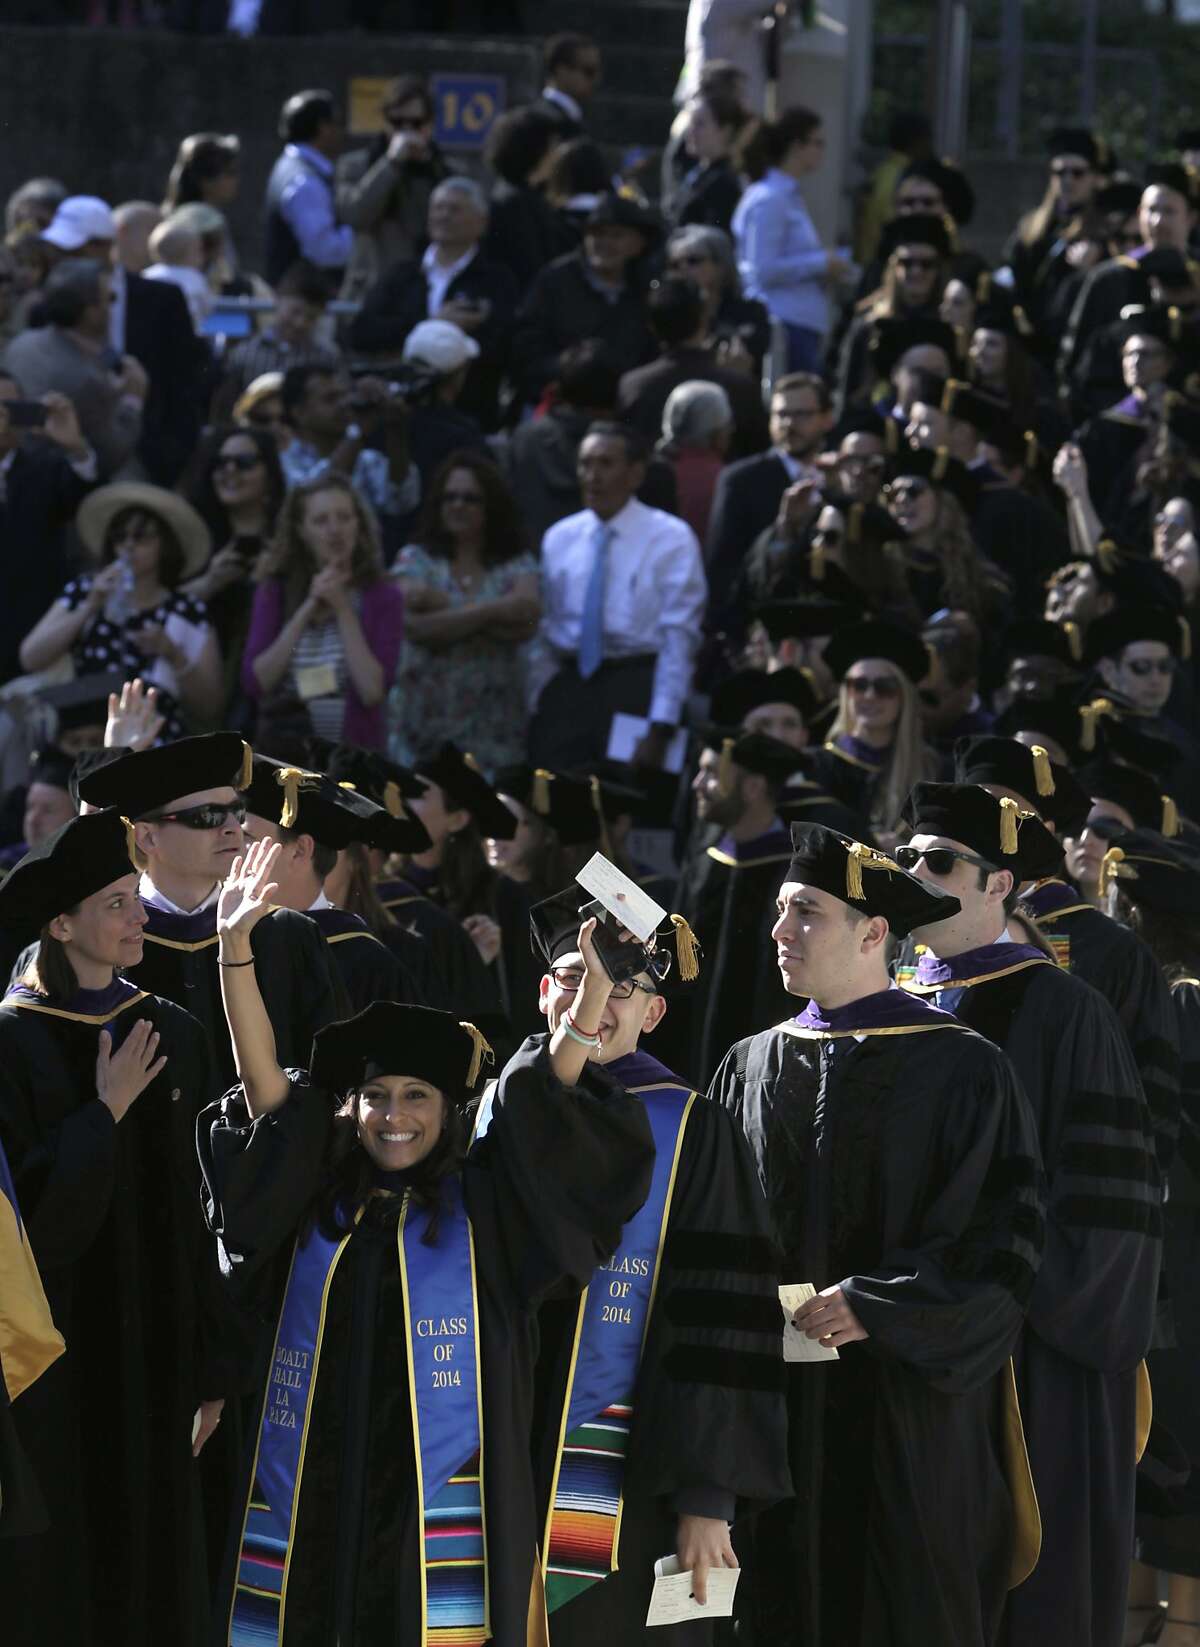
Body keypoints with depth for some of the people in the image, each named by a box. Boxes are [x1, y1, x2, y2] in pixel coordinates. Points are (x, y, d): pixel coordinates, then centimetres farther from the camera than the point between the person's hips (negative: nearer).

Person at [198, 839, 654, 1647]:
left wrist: (598, 980, -16)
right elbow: (263, 1077, 3)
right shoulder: (317, 1203, 10)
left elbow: (549, 1097, -3)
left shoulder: (481, 1202, 6)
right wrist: (235, 947, -6)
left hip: (445, 1496, -2)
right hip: (315, 1494, 2)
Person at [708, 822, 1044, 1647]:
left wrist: (879, 1307, -19)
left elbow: (1004, 1238, -10)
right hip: (777, 1409, 4)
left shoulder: (963, 1070, -6)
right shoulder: (751, 1068, 8)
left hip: (909, 1415, -4)